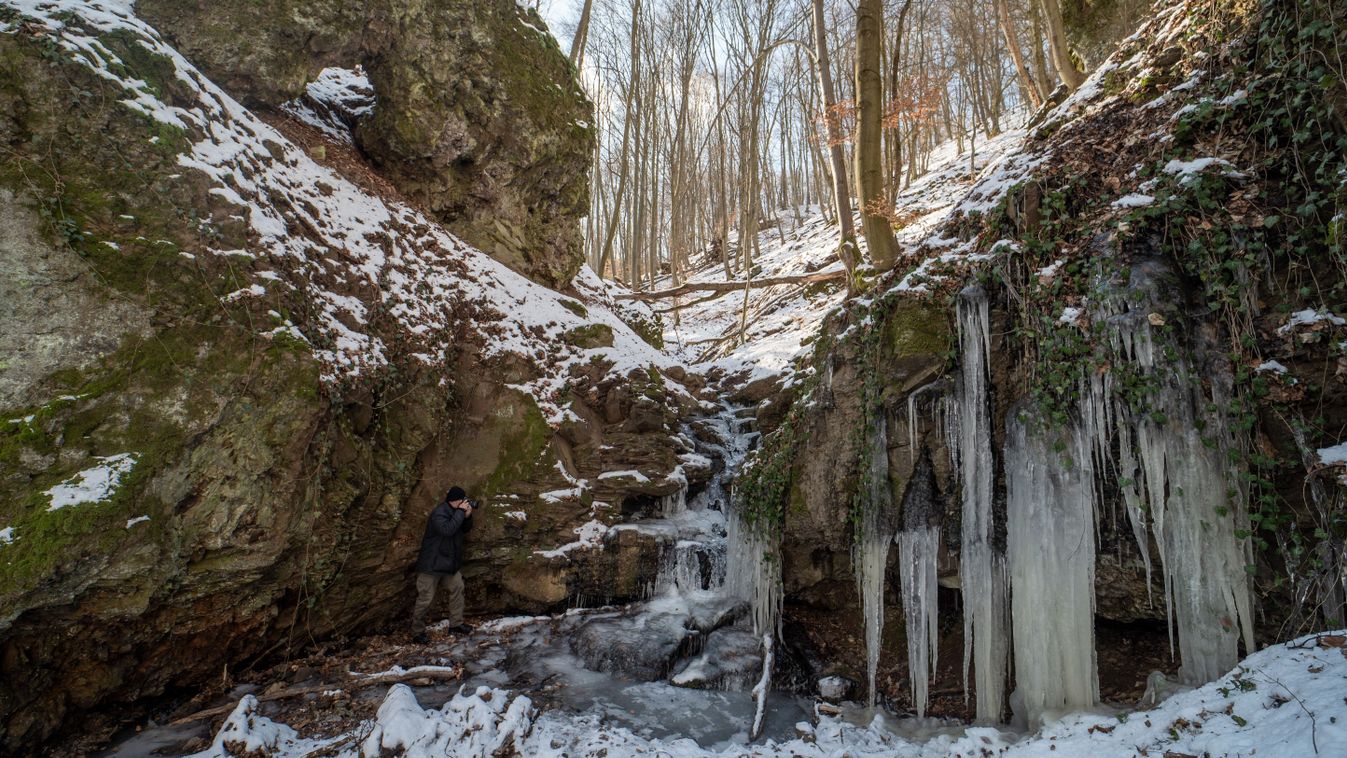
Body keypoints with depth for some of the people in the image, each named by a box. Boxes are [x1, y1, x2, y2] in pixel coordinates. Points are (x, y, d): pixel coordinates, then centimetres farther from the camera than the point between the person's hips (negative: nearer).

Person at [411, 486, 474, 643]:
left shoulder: (454, 511, 6)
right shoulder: (439, 513, -21)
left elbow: (464, 529, 12)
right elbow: (447, 530, -35)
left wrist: (467, 516, -7)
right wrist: (460, 512, -30)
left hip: (449, 563, 9)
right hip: (432, 564, -9)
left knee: (457, 588, 7)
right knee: (425, 598, -2)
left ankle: (456, 624, 17)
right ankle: (417, 632, 10)